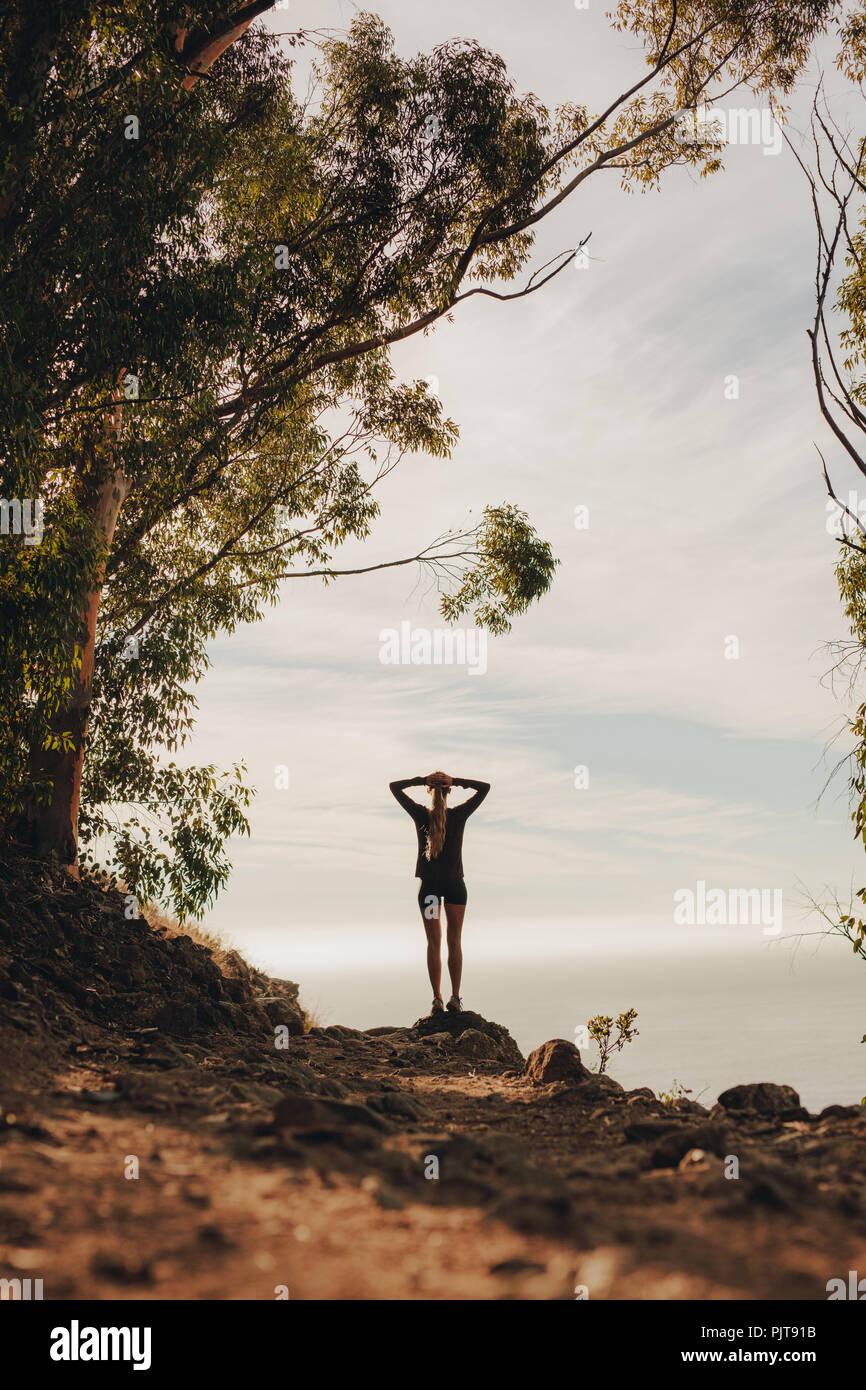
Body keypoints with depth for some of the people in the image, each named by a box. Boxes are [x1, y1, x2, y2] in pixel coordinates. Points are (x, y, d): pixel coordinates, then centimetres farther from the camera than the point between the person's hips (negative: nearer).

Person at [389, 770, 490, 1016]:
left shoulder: (421, 815, -9)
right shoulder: (458, 815, -10)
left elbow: (394, 786, 0)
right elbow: (485, 788, 0)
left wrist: (421, 780, -7)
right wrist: (457, 781, -9)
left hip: (429, 885, 0)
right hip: (455, 884, 0)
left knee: (433, 943, 6)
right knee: (454, 942, 7)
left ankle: (437, 999, 1)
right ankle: (455, 998, 3)